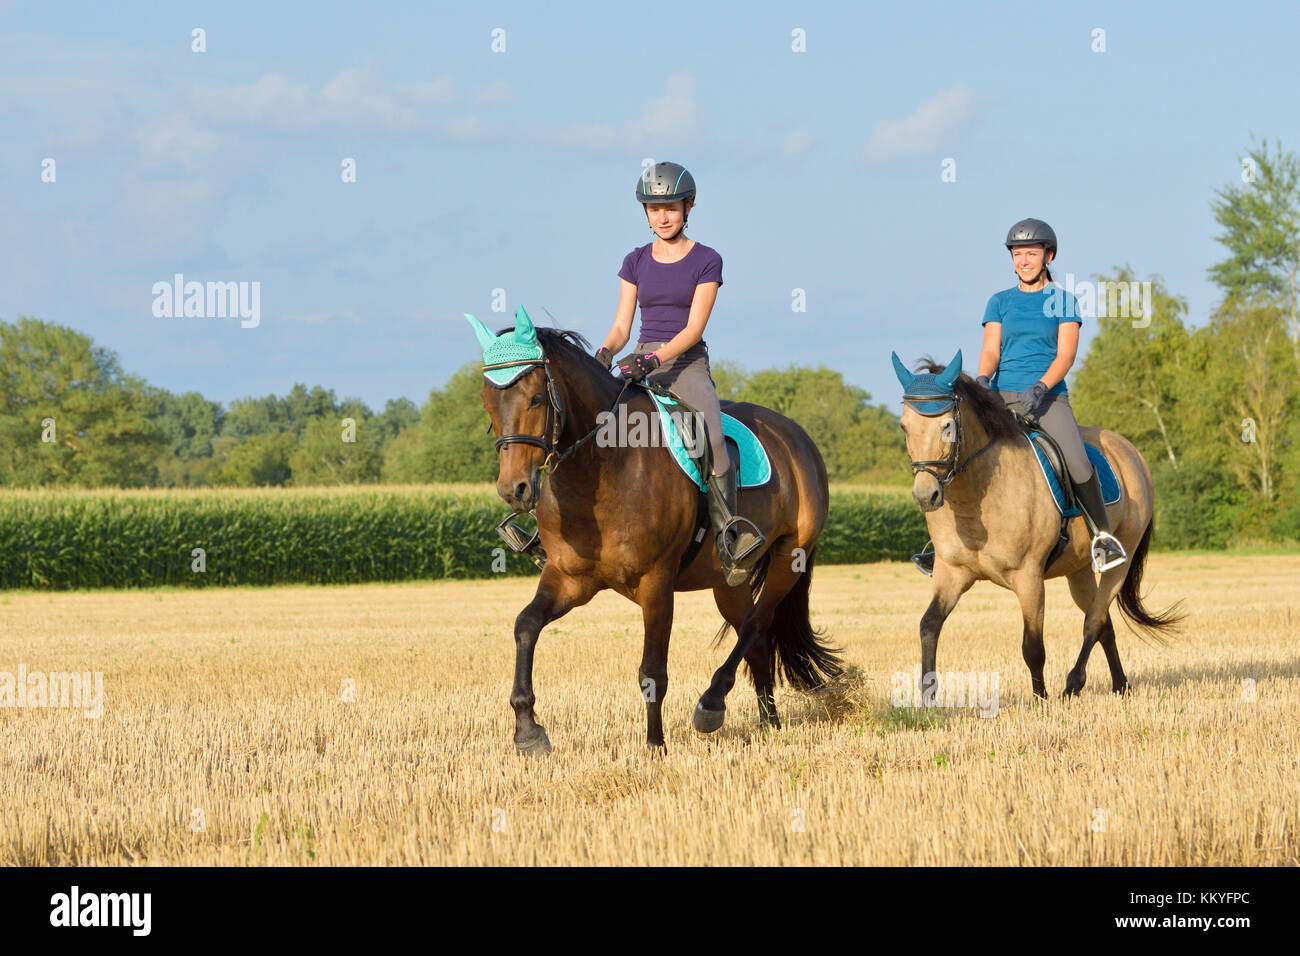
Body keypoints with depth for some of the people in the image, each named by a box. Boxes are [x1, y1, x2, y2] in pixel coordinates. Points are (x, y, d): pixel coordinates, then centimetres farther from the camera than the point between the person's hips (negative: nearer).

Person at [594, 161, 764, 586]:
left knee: (713, 439, -30)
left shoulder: (706, 261, 2)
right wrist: (606, 352, -14)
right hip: (641, 363, 4)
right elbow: (621, 326, 10)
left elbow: (693, 328, -7)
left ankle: (730, 539, -30)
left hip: (688, 363, -4)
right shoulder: (636, 262, 13)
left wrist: (654, 359, -23)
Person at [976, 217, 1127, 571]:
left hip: (1049, 397, -2)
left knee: (1078, 466, -25)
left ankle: (1102, 535, -5)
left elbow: (1065, 355, -2)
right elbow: (991, 349, 5)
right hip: (1002, 396, 2)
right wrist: (982, 379, -17)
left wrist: (1040, 387, -20)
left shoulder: (1063, 301, 7)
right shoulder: (1000, 302, 14)